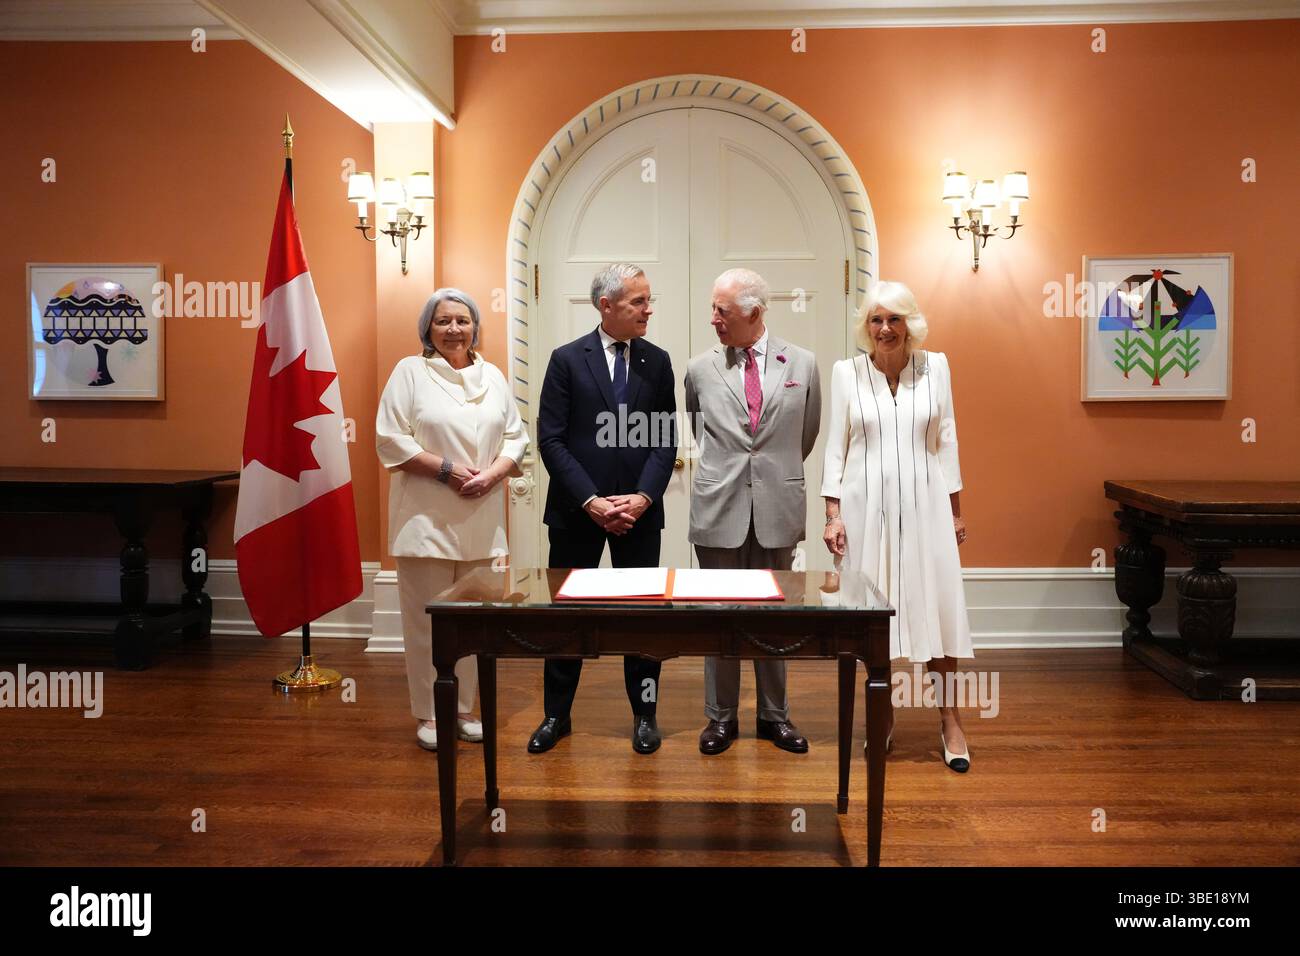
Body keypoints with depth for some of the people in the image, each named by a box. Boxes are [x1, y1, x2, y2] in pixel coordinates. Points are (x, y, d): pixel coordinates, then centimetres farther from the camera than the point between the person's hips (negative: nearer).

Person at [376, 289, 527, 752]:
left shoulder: (493, 376, 12)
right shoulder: (410, 372, 0)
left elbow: (515, 437, 11)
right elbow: (391, 439, -6)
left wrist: (492, 474, -8)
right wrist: (446, 469, -14)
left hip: (480, 522, 4)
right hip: (427, 519, -4)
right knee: (427, 621, 1)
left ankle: (462, 709, 24)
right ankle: (428, 714, 15)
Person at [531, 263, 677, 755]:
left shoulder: (657, 361, 5)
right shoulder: (567, 359, -2)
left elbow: (666, 439, 3)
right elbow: (551, 439, -6)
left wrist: (643, 497, -11)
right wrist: (590, 500, -14)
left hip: (639, 510, 2)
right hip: (576, 509, -1)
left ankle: (644, 714, 23)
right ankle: (557, 714, 23)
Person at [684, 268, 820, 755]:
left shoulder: (802, 364, 1)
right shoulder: (700, 369, 1)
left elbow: (806, 435, 13)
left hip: (777, 508, 0)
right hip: (719, 509, 0)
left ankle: (774, 715, 25)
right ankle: (721, 716, 22)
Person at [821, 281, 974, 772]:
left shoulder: (935, 366, 3)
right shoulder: (846, 372, 0)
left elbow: (946, 441, 7)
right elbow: (835, 445, 2)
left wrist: (956, 509, 7)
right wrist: (832, 514, -3)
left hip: (923, 503, 1)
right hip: (866, 505, 0)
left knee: (937, 606, -1)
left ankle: (950, 720, 14)